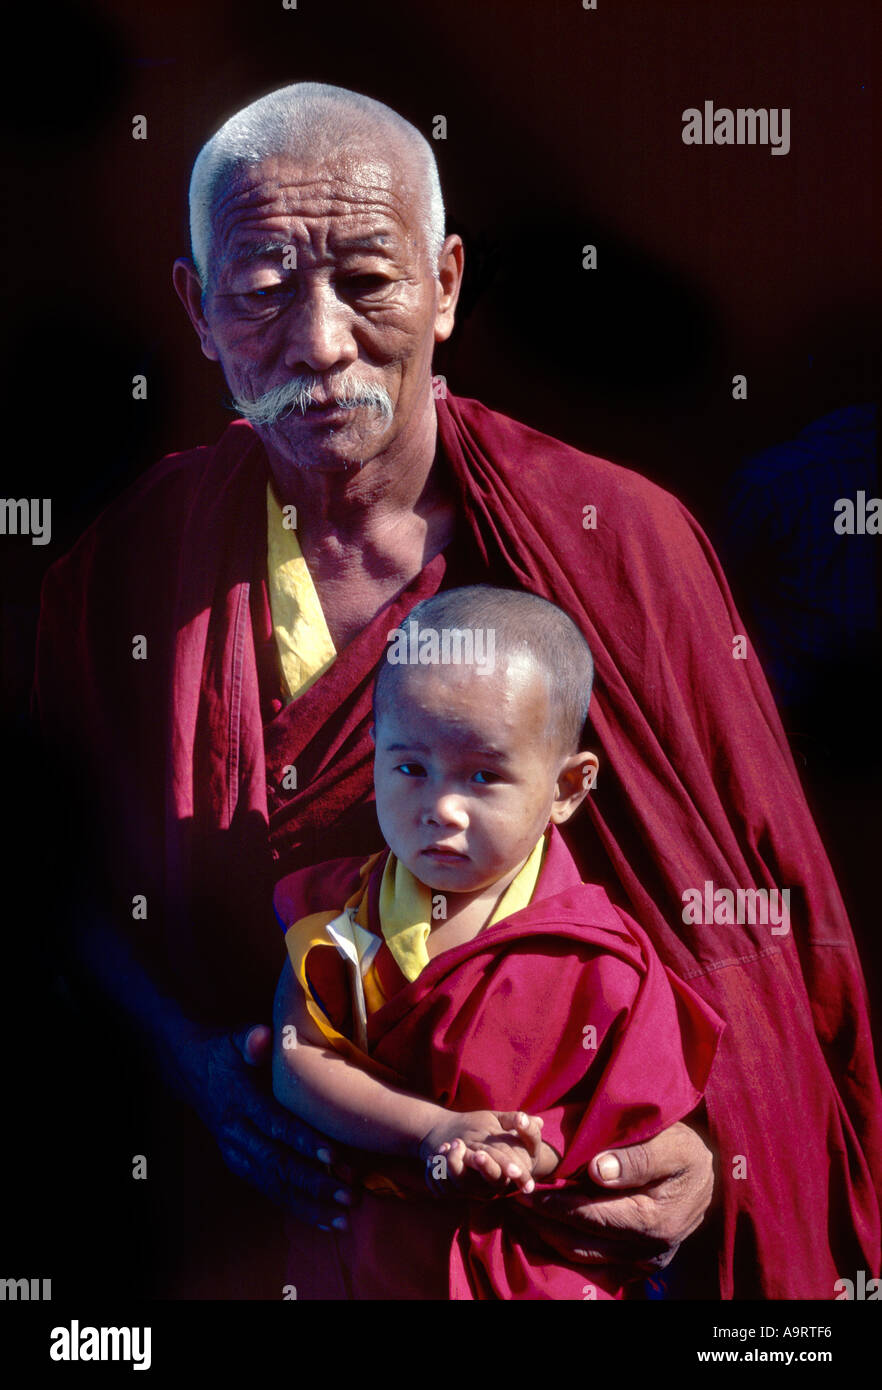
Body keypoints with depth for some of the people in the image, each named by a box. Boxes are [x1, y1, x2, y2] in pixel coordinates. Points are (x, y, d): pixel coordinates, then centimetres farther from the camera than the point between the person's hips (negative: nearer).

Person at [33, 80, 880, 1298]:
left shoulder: (619, 539, -15)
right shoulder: (124, 568, -9)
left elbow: (764, 897, -8)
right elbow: (79, 882, 2)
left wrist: (714, 1142, -21)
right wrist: (189, 1052, -14)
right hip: (268, 1199, 2)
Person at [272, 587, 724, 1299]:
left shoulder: (602, 964, -11)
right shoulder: (338, 905, -2)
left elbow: (640, 1125, -5)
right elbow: (296, 1065, -8)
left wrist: (537, 1159, -23)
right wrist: (433, 1130, -21)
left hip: (528, 1263, -2)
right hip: (349, 1249, 2)